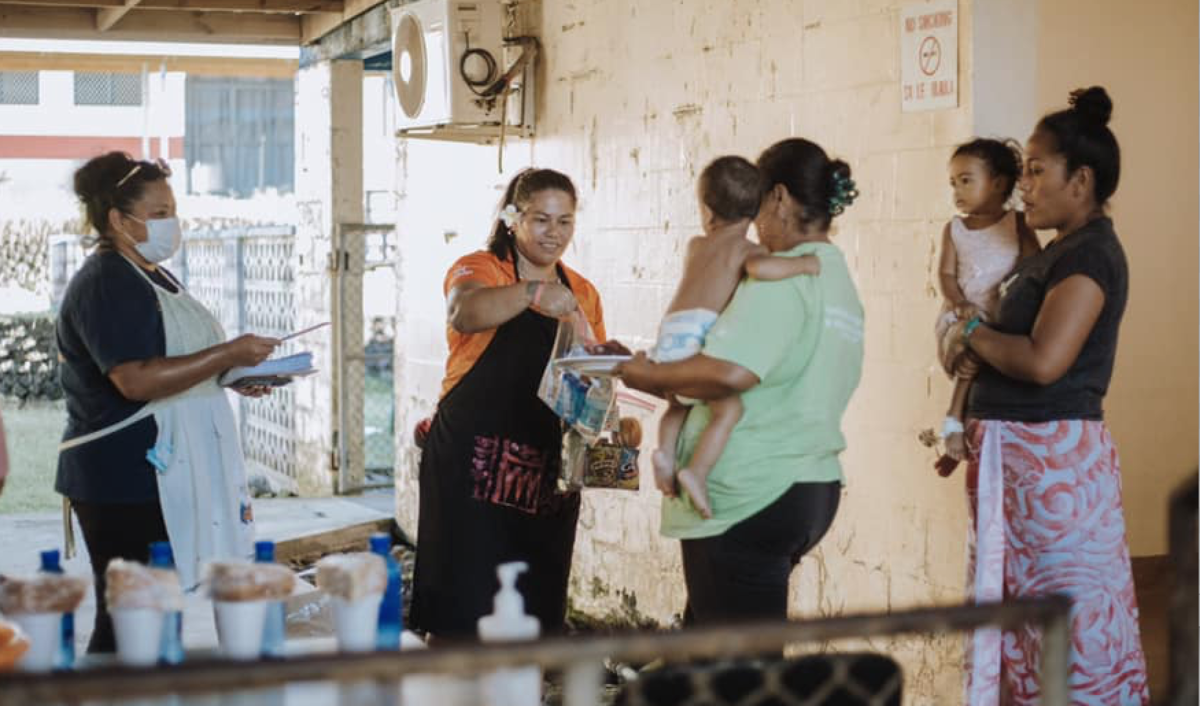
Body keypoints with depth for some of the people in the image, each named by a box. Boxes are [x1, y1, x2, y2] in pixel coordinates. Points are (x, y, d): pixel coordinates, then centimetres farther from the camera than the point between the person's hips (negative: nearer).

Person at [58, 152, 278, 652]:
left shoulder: (156, 278, 18)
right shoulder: (104, 285, -13)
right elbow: (136, 380, -24)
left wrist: (235, 374, 12)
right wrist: (228, 354, -21)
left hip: (169, 474, 9)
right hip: (123, 484, -9)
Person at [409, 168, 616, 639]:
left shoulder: (583, 294, 15)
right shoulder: (479, 269, -1)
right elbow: (464, 313, -25)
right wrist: (532, 293, -40)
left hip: (547, 474, 5)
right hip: (472, 465, -5)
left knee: (537, 613, 7)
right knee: (462, 613, -5)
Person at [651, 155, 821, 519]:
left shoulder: (696, 245, 26)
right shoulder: (746, 249, 5)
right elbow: (759, 268, -18)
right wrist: (802, 264, -5)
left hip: (669, 333, 7)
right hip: (697, 338, -7)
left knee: (679, 404, 29)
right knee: (729, 408, -13)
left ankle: (666, 451, 5)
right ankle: (696, 472, -26)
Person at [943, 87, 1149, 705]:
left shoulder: (1091, 253, -15)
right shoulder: (1057, 249, 15)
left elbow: (1044, 359, -26)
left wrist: (972, 333, -11)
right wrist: (970, 344, -1)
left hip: (1053, 454, -10)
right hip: (1018, 451, 10)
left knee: (1070, 620, -4)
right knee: (1031, 609, 15)